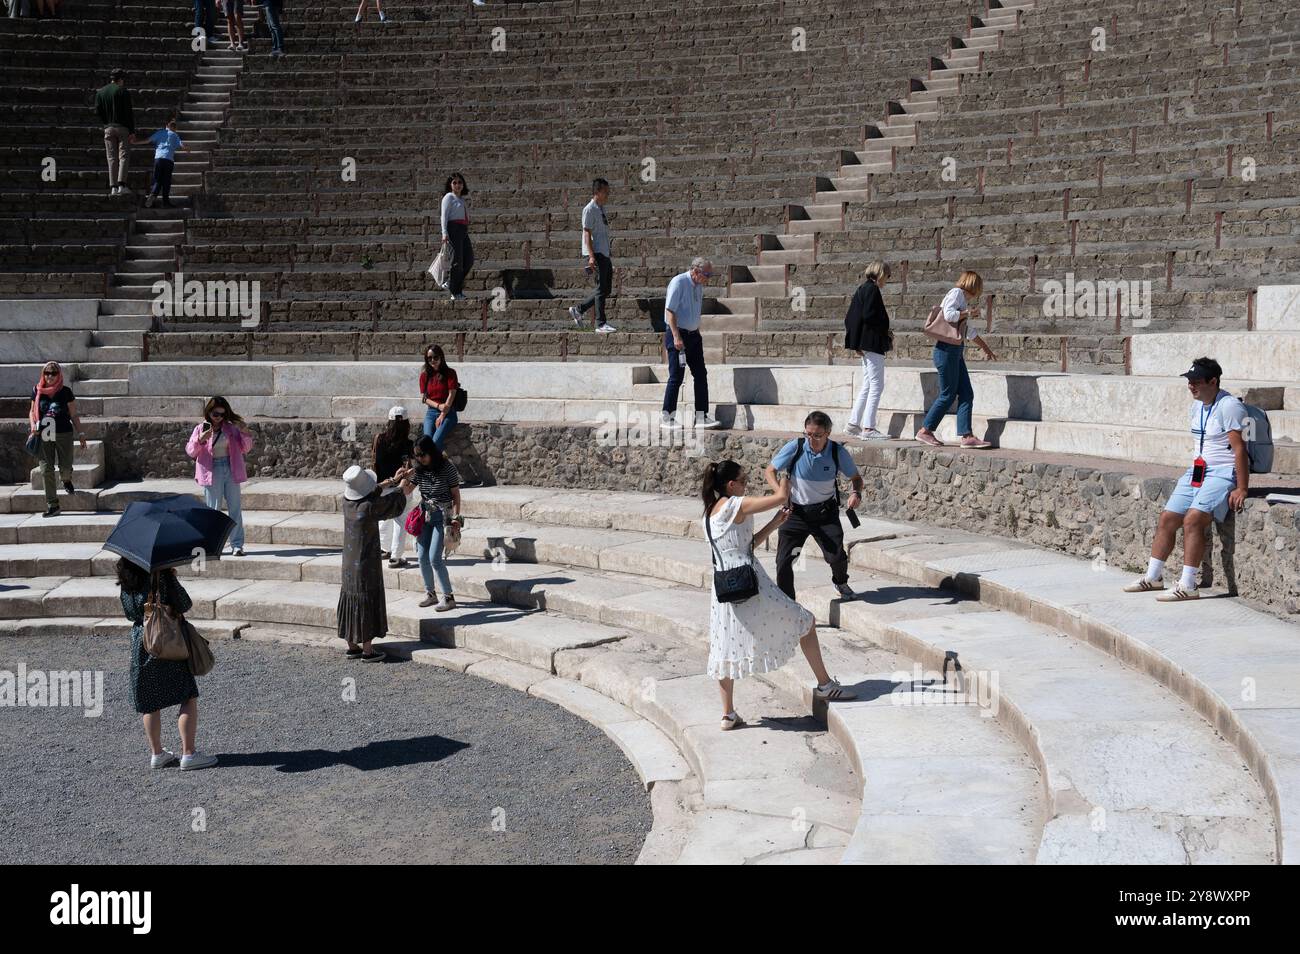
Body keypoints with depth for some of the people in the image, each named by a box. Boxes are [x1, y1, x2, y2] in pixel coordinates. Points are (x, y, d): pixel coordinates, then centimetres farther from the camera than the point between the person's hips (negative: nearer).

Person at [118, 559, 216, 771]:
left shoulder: (125, 581, 3)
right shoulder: (162, 575, -15)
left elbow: (130, 613, 8)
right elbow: (184, 606, -14)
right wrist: (174, 580, -2)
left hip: (140, 642, 6)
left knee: (149, 702, 14)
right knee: (189, 697, 2)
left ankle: (157, 754, 21)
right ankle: (188, 754, -2)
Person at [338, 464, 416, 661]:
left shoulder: (347, 500, -6)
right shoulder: (369, 507, -24)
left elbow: (372, 492, 14)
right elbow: (393, 504, -6)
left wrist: (392, 481, 19)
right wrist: (401, 487, 13)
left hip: (349, 563, 7)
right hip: (367, 564, -7)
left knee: (350, 600, 15)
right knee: (367, 602, 3)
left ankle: (351, 646, 25)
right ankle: (367, 650, 10)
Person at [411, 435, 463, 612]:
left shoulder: (447, 468, -11)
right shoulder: (419, 470, 3)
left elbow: (456, 495, -7)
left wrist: (456, 516, -13)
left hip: (443, 516, -6)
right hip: (425, 516, 6)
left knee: (434, 558, -12)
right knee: (422, 556, 5)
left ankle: (449, 597, -4)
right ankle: (430, 593, 22)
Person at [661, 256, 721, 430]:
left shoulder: (699, 286, 11)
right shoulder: (679, 282, -13)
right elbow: (670, 311, -17)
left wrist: (696, 332, 18)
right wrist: (676, 337, -23)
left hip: (693, 334, 8)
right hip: (677, 334, -8)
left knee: (701, 375, 5)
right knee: (676, 377, -5)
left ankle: (701, 416, 10)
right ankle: (667, 417, 6)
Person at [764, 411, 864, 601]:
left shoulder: (838, 453, -12)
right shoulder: (795, 447, -15)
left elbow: (856, 477, 5)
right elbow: (769, 471, -4)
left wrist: (856, 493, -18)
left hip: (825, 511, 0)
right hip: (795, 511, 0)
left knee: (836, 556, -11)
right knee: (784, 560, -5)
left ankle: (841, 583, 26)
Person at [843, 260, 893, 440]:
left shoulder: (862, 289, 17)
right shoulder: (872, 289, -11)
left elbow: (849, 318, 18)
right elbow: (869, 316, -22)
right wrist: (886, 331, -8)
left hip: (864, 344, 10)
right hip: (872, 343, -10)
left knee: (867, 386, 14)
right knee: (876, 385, -7)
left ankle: (853, 424, 15)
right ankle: (868, 428, -8)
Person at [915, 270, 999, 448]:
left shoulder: (965, 302, 23)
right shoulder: (956, 293, -3)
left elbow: (971, 331, 34)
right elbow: (949, 314, -22)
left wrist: (987, 350, 42)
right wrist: (969, 313, -7)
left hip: (956, 352, 10)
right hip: (947, 349, -10)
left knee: (966, 394, 3)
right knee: (947, 395, -6)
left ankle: (967, 436, 1)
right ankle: (925, 431, 3)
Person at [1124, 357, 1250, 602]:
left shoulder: (1229, 406, -16)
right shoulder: (1196, 406, 11)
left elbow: (1239, 448, -19)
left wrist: (1242, 489, -22)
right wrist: (1193, 473, 15)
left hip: (1224, 473, -9)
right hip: (1197, 471, 9)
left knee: (1192, 519, -25)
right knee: (1167, 519, 2)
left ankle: (1188, 585, -23)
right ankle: (1153, 577, 14)